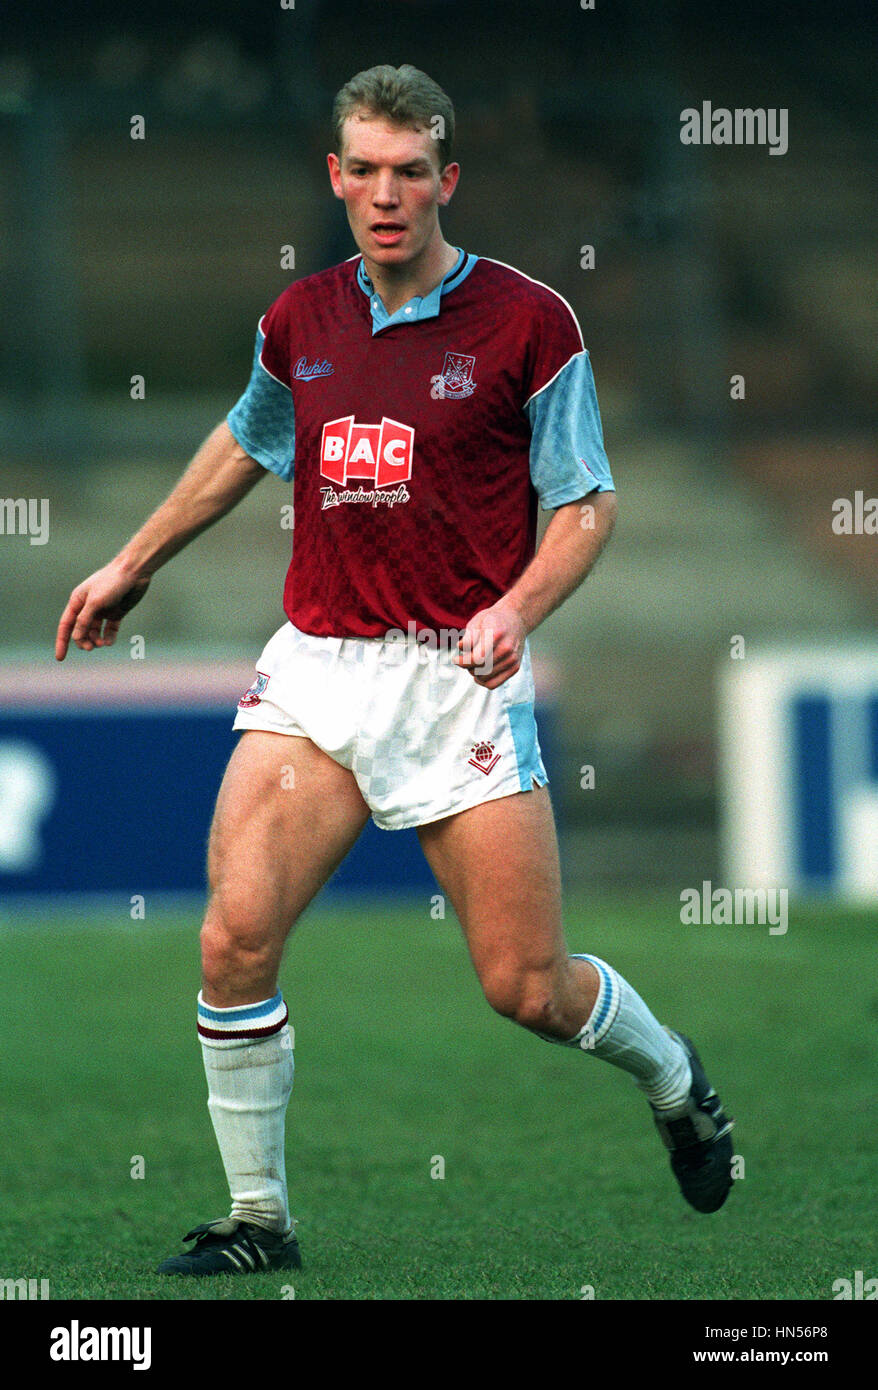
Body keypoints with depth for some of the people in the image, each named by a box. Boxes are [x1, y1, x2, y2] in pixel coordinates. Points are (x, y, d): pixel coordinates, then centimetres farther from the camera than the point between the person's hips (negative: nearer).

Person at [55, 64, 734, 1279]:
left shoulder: (527, 322, -5)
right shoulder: (300, 322, 8)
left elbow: (585, 501, 0)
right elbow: (244, 444, 28)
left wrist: (517, 607, -19)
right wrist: (134, 565, 35)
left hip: (456, 676, -3)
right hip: (315, 669, 3)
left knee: (527, 985, -2)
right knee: (237, 937, -13)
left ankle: (674, 1078, 31)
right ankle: (259, 1219, 2)